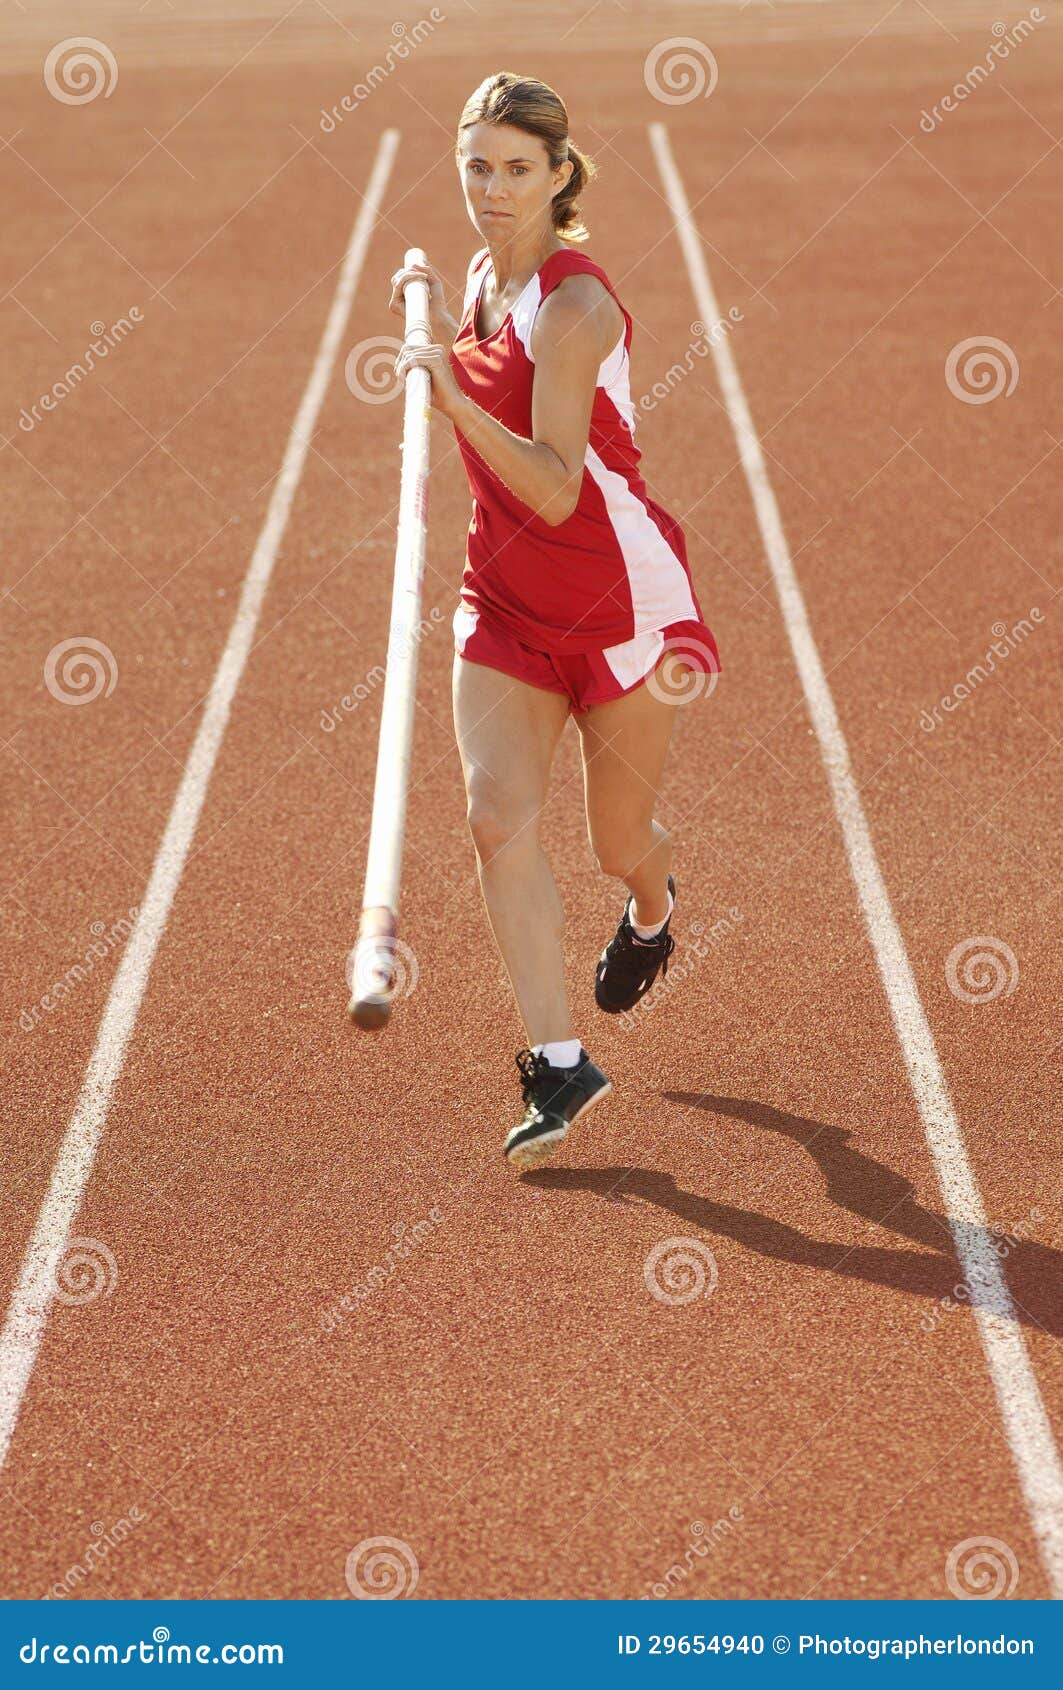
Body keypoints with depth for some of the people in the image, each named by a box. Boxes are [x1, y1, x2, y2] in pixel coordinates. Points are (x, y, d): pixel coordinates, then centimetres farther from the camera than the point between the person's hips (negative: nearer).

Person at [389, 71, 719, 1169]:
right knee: (497, 812, -15)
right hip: (506, 596, 6)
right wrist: (437, 328, 9)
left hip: (622, 600, -6)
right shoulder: (484, 275, 3)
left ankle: (653, 903, 48)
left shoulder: (573, 305, -21)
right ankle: (557, 1062, -13)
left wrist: (457, 398, -42)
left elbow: (556, 490, -30)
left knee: (619, 845, 9)